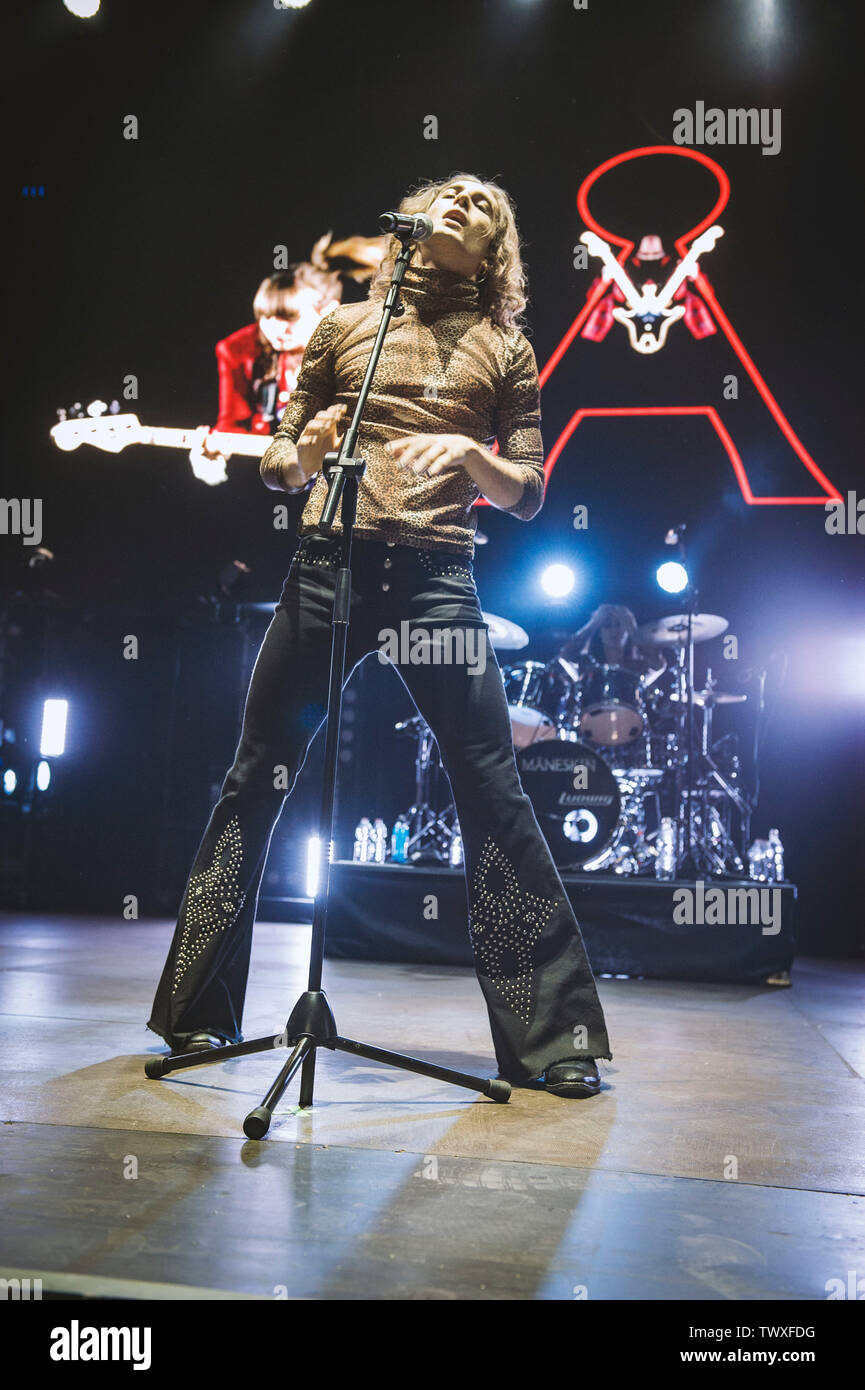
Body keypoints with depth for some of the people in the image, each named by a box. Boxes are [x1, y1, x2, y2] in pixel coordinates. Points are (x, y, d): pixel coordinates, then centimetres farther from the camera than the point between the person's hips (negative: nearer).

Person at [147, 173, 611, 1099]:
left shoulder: (503, 348, 17)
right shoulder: (347, 326, 18)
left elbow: (528, 496, 10)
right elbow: (277, 467, 16)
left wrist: (470, 453, -10)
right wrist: (303, 455, -7)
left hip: (437, 579, -1)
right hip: (328, 565, 1)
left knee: (492, 795, -7)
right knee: (255, 780, 1)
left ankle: (552, 1039, 4)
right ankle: (195, 1011, 16)